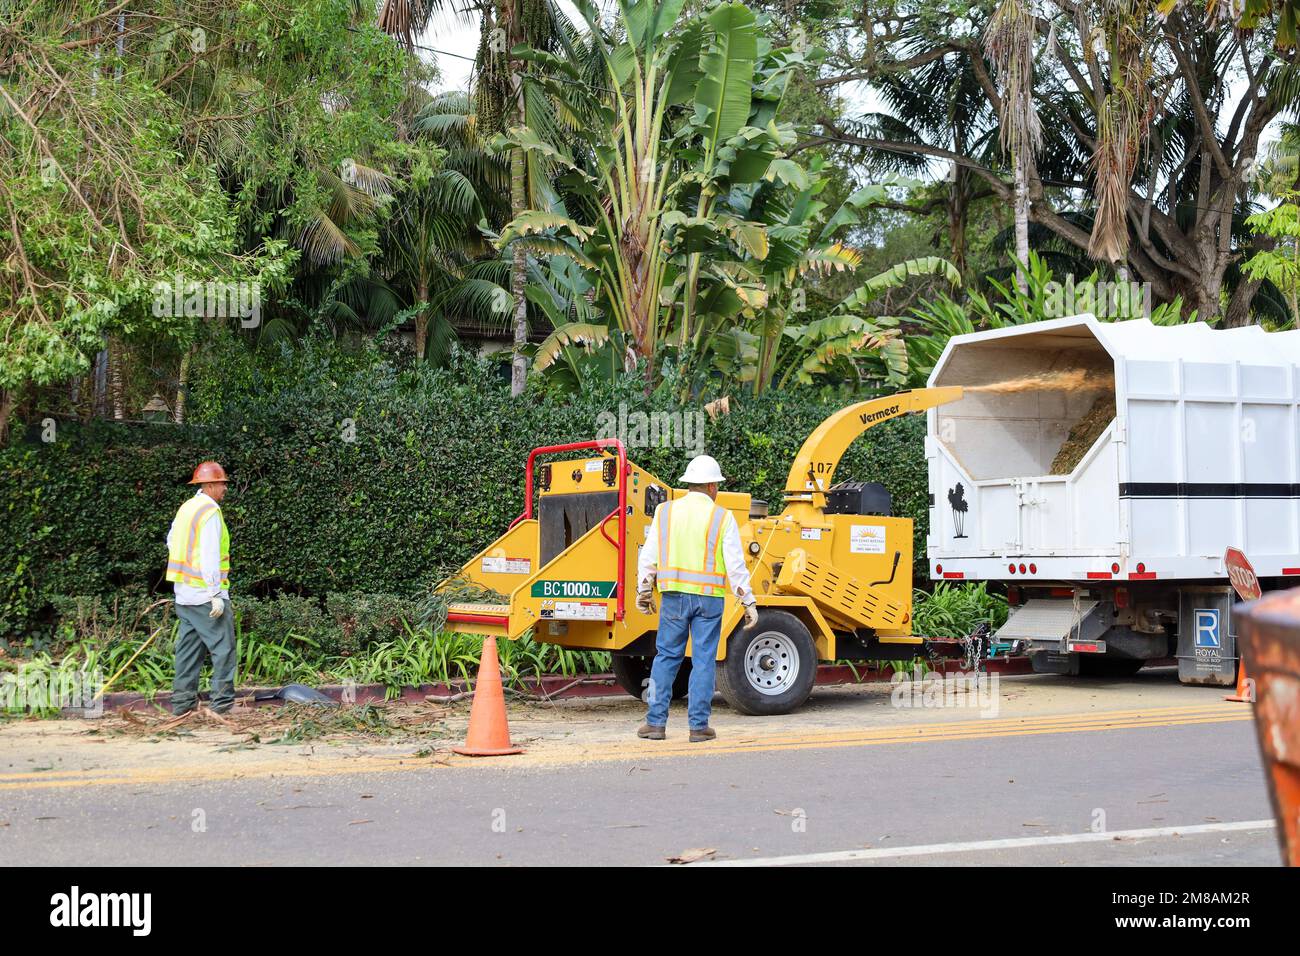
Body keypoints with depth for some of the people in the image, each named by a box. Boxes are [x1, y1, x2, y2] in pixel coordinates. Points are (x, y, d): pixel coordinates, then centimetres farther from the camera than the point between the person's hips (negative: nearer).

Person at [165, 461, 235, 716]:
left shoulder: (186, 508, 12)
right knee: (223, 647, -3)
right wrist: (216, 594, -20)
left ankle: (182, 702, 14)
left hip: (184, 594, 9)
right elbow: (210, 557, -20)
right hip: (206, 594, -9)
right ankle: (223, 702, -2)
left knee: (189, 647, 12)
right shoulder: (210, 512, -15)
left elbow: (171, 541, 21)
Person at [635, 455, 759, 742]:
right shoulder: (722, 518, -2)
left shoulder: (665, 512, 5)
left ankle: (656, 722, 9)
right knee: (703, 660, 4)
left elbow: (648, 557, 6)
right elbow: (736, 565, -4)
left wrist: (643, 592, 16)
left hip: (674, 595, 2)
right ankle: (698, 725, 5)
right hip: (709, 597, -2)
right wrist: (749, 602, 1)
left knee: (666, 657, 10)